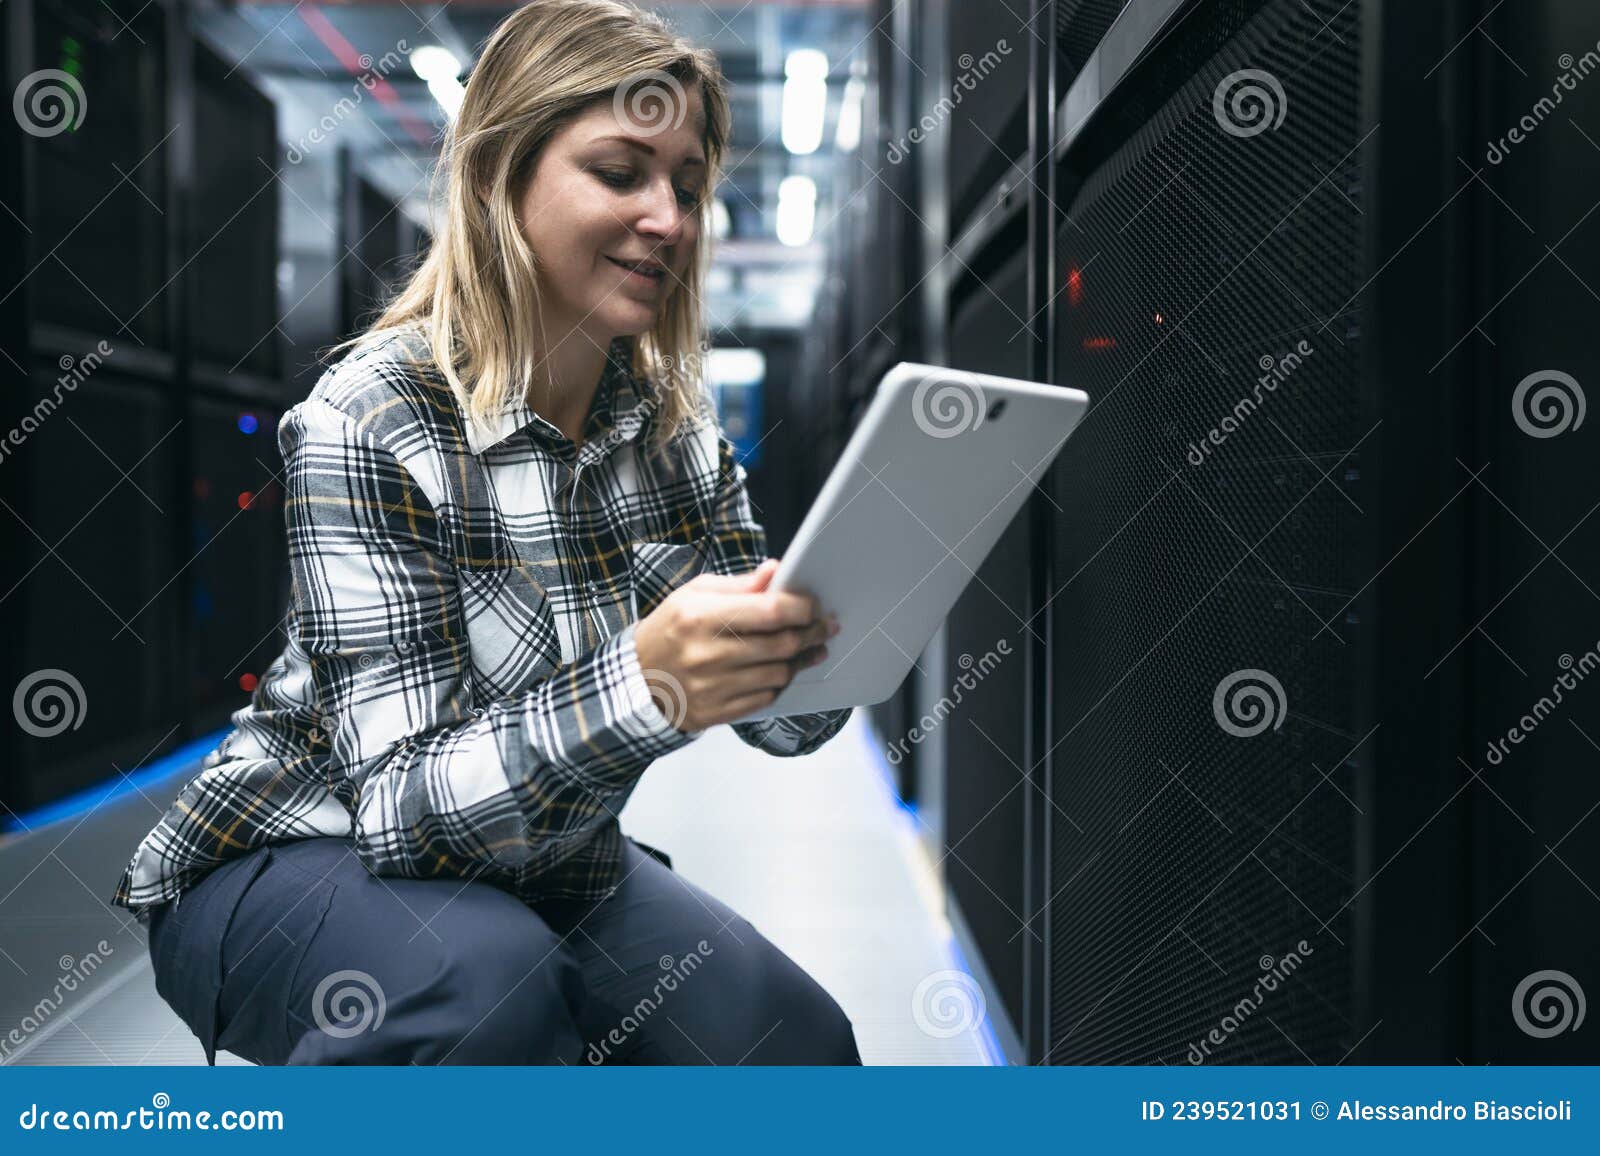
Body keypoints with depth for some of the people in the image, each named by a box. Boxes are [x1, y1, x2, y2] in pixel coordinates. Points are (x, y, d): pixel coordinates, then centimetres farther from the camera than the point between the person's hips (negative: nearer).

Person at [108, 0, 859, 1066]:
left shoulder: (672, 422, -5)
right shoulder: (369, 423, -24)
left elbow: (779, 714, -7)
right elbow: (402, 802, -29)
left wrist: (826, 639, -32)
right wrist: (640, 689, -46)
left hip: (543, 867, 6)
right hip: (301, 856, -5)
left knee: (799, 1049, -10)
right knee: (482, 978, -35)